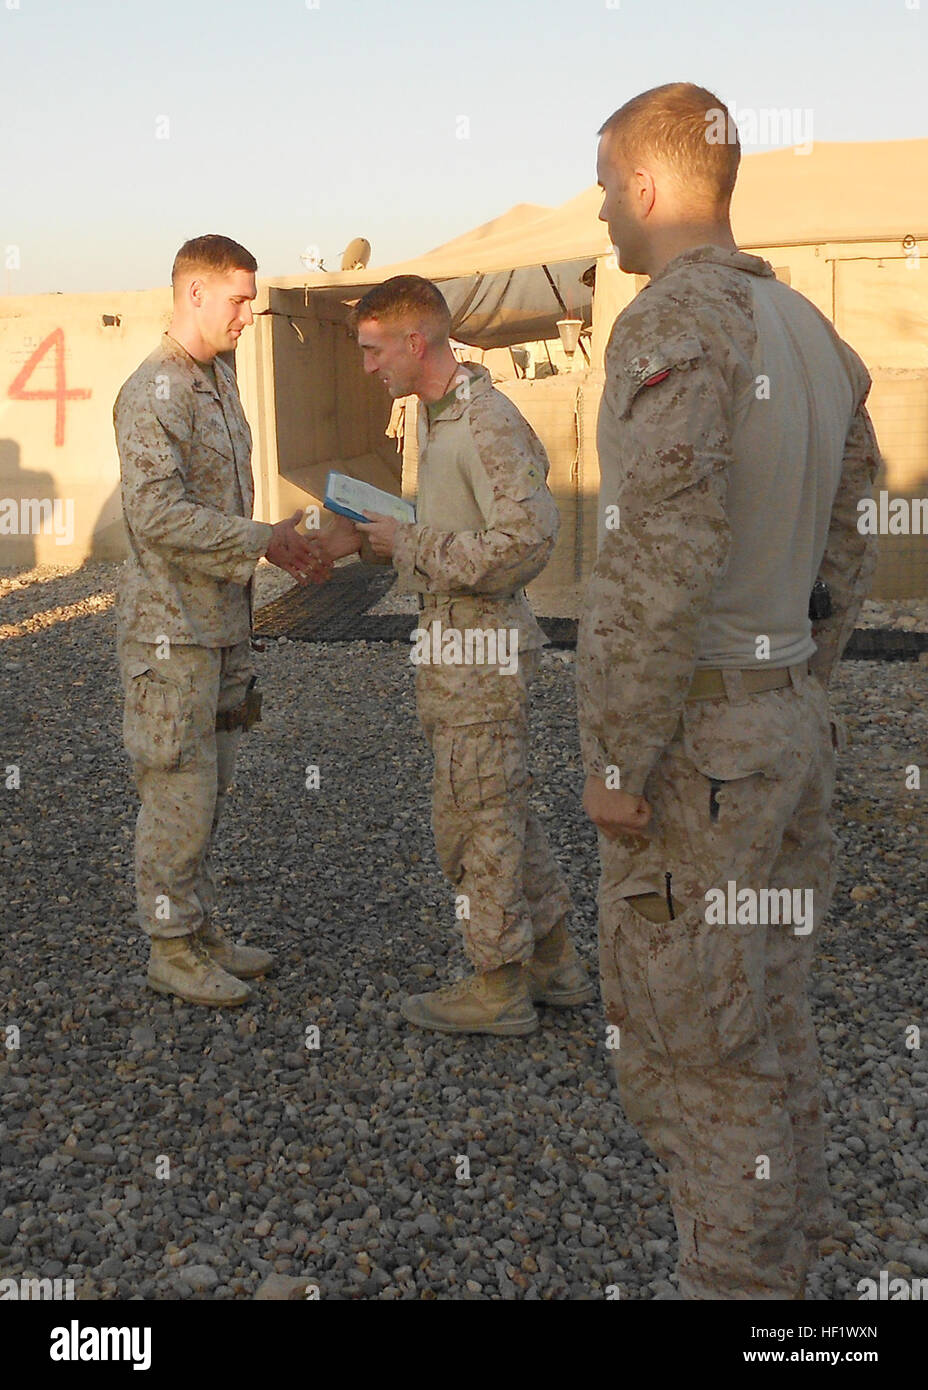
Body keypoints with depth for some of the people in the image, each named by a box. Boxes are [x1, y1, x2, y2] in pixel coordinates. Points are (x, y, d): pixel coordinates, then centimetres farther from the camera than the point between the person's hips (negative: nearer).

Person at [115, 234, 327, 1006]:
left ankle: (200, 932, 26)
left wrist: (281, 542, 14)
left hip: (222, 620, 9)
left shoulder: (220, 381, 14)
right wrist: (264, 542, -22)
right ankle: (172, 950, 12)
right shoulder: (153, 393, -15)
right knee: (179, 791, -1)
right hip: (172, 628, -9)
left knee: (210, 786, 14)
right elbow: (160, 515, -23)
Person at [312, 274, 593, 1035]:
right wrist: (366, 538, 7)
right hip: (456, 640, 10)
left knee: (474, 817, 1)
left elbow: (525, 540, -26)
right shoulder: (440, 416, 12)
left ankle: (500, 986, 17)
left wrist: (411, 544, -19)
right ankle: (555, 962, 30)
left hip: (482, 649, -10)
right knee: (504, 809, 17)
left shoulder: (487, 423, -19)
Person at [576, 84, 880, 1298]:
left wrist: (613, 763, -19)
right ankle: (777, 1269, 31)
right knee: (763, 1023, 17)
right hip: (781, 720, 9)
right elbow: (845, 549, 15)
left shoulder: (674, 325, -18)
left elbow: (663, 563, -26)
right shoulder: (813, 336, 12)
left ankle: (731, 1286, 16)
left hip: (684, 745, -9)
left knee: (684, 1042, 3)